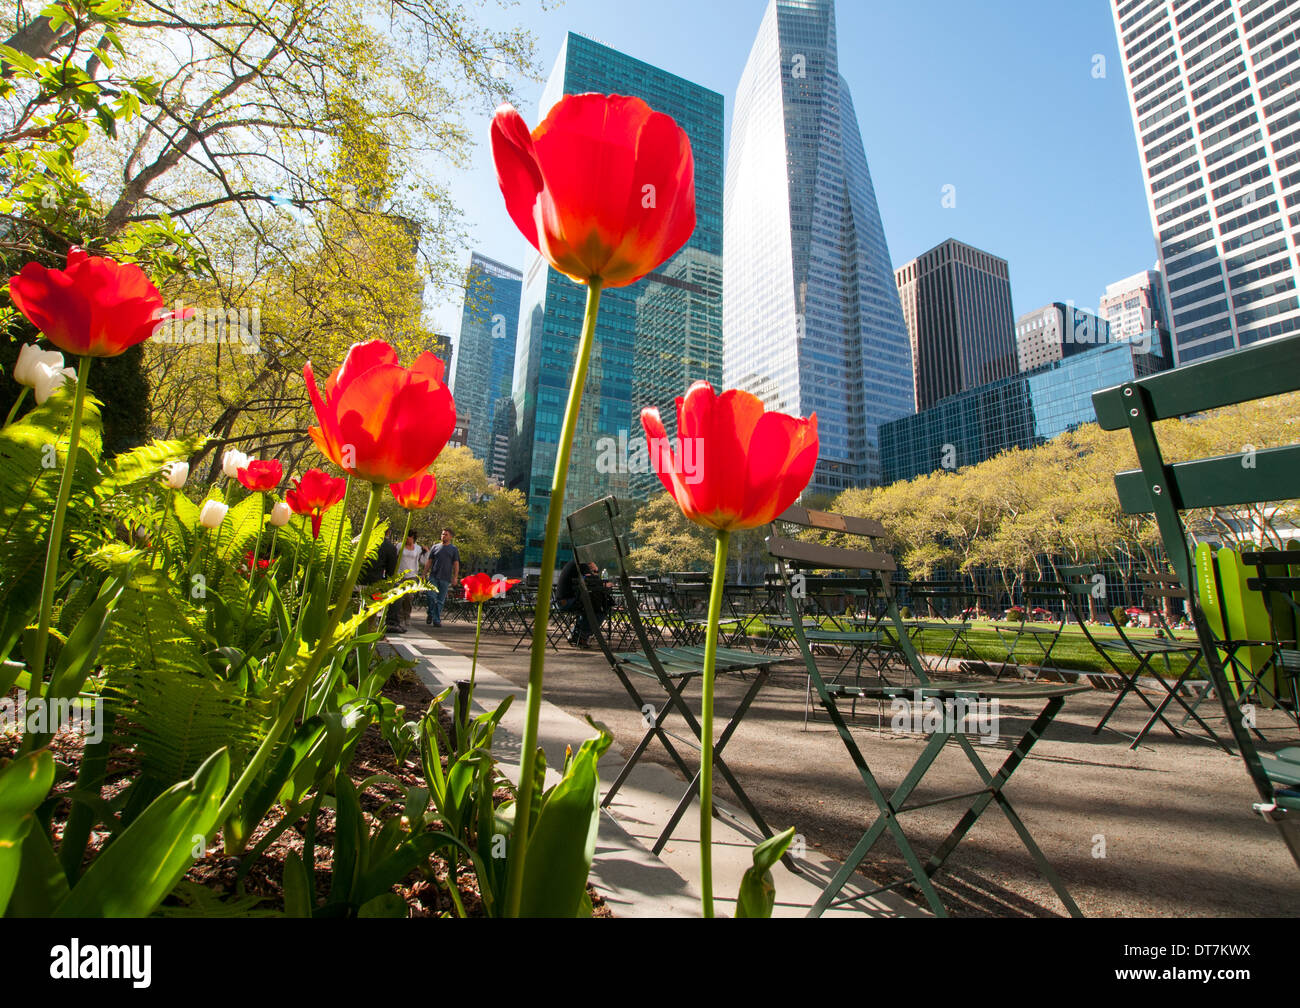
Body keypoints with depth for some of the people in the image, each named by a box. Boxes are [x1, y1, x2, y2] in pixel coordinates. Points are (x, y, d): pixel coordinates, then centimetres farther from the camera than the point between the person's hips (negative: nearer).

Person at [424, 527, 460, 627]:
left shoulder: (454, 549, 8)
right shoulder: (435, 547, 11)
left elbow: (456, 564, 4)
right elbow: (429, 562, 14)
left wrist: (455, 577, -6)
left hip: (445, 578, -1)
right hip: (433, 576, 1)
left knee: (441, 600, 2)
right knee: (431, 596, -11)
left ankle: (437, 620, 8)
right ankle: (430, 614, 12)